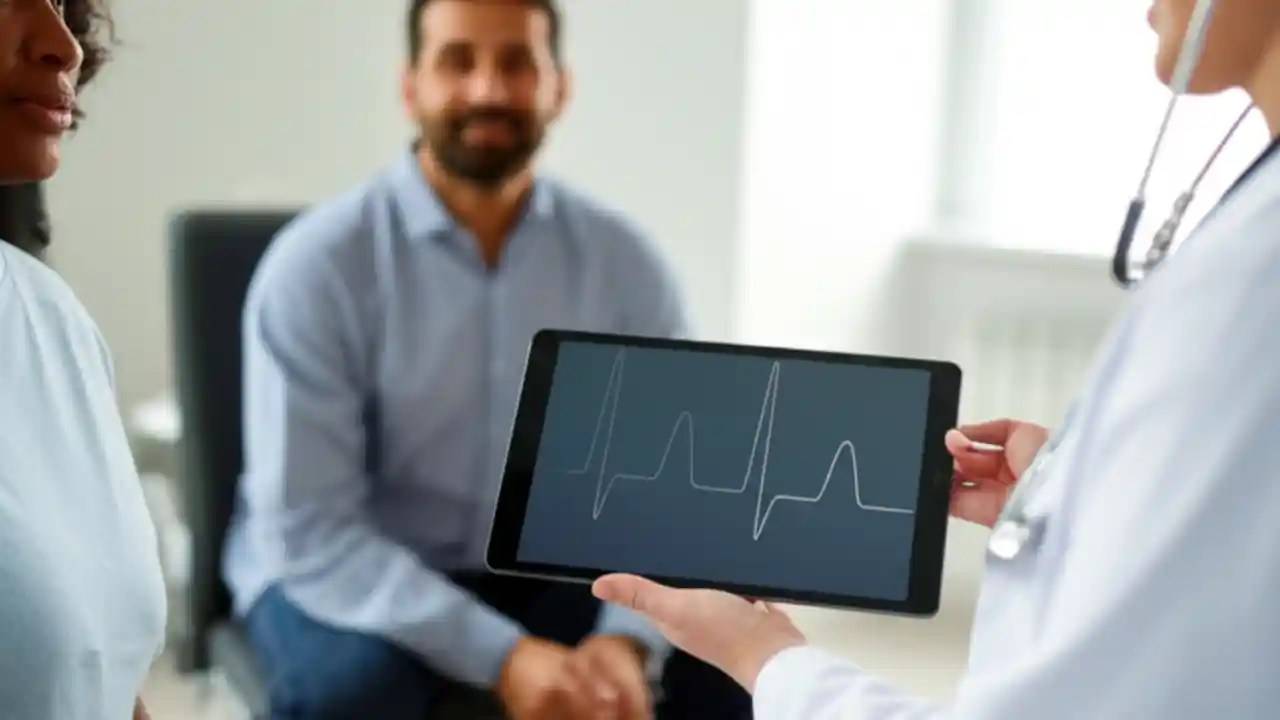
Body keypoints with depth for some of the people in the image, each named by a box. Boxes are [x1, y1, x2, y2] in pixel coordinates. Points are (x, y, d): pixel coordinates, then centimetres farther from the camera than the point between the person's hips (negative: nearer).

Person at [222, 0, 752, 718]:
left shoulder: (626, 262, -6)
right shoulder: (316, 263, -17)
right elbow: (309, 528, -20)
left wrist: (626, 640, -26)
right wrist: (503, 656, -31)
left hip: (544, 571, 3)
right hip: (341, 572, -3)